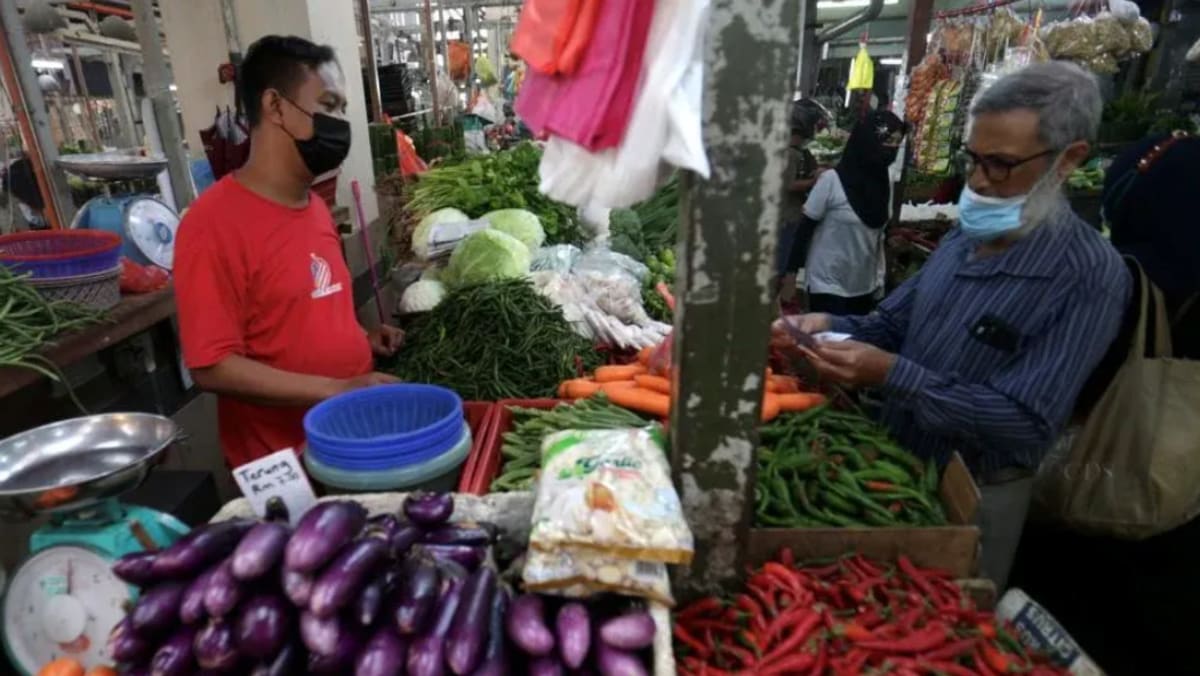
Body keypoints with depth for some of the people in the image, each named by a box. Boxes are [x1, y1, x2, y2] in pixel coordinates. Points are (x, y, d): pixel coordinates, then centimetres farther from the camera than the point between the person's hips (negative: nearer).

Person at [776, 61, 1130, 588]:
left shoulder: (1090, 276, -22)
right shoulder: (964, 237, 0)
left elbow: (1028, 422, -28)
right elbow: (893, 323, 7)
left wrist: (892, 376, -36)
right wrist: (831, 327, -13)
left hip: (973, 495, -6)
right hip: (899, 462, 6)